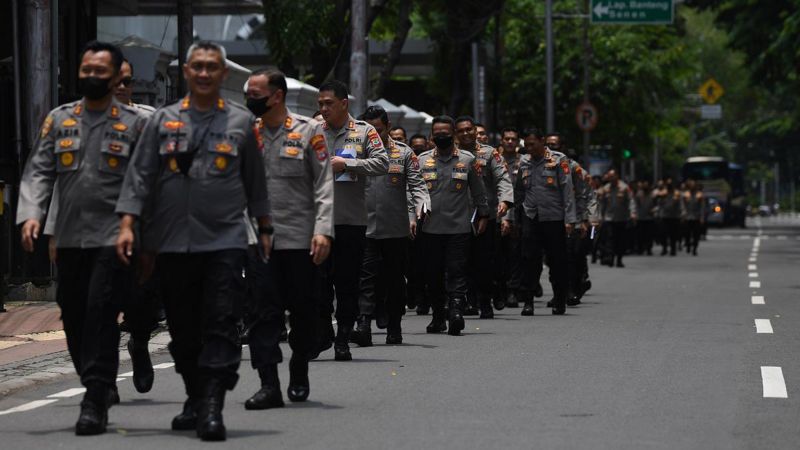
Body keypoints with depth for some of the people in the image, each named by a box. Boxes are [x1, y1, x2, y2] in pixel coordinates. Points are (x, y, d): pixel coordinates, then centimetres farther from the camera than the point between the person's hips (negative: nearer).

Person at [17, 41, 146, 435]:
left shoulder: (134, 124, 3)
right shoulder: (58, 120, 12)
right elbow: (38, 171, 7)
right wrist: (31, 213, -10)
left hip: (113, 239, -4)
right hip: (69, 238, 4)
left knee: (101, 315, -12)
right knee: (73, 318, 9)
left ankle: (95, 403, -9)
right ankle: (102, 388, 27)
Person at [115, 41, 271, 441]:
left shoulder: (241, 122, 8)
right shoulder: (162, 121, 8)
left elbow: (255, 182, 15)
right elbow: (140, 176, 4)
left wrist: (265, 228, 16)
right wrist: (127, 224, -5)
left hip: (225, 240, -2)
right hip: (172, 242, 2)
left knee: (221, 328, -10)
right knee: (183, 329, 8)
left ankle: (212, 408, -13)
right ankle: (195, 400, 22)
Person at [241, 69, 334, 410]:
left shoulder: (308, 132, 1)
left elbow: (324, 185, -2)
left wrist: (323, 231, -11)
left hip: (299, 238, -2)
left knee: (302, 308, 7)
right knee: (263, 310, -7)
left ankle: (299, 372, 28)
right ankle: (269, 384, -8)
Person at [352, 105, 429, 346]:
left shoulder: (404, 153, 6)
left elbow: (416, 185, 0)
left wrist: (418, 212, -18)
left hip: (397, 229, 0)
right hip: (366, 228, 0)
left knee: (395, 279, 8)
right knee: (367, 278, -9)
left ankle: (394, 328, 16)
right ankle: (364, 326, -18)